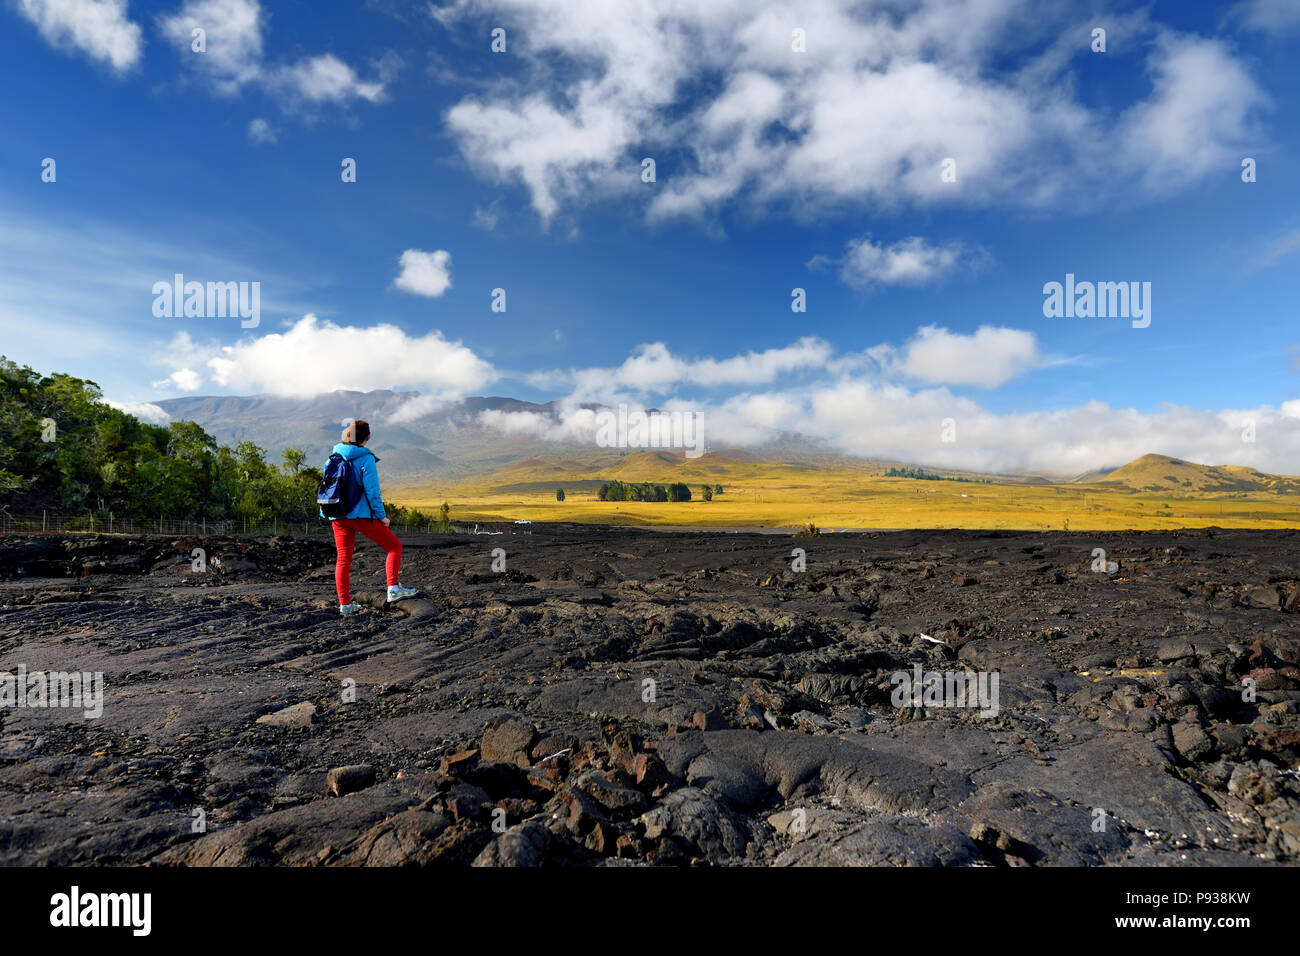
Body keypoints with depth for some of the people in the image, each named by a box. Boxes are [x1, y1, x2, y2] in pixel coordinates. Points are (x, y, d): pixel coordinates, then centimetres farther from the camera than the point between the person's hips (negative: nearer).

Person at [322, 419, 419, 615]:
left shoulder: (334, 456, 8)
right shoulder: (366, 459, -12)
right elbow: (372, 491, -14)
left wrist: (326, 512, 22)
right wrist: (382, 516, -6)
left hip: (338, 516, 6)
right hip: (361, 515, -6)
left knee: (343, 559, 11)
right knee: (394, 546, 6)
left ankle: (345, 604, 11)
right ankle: (393, 589, -5)